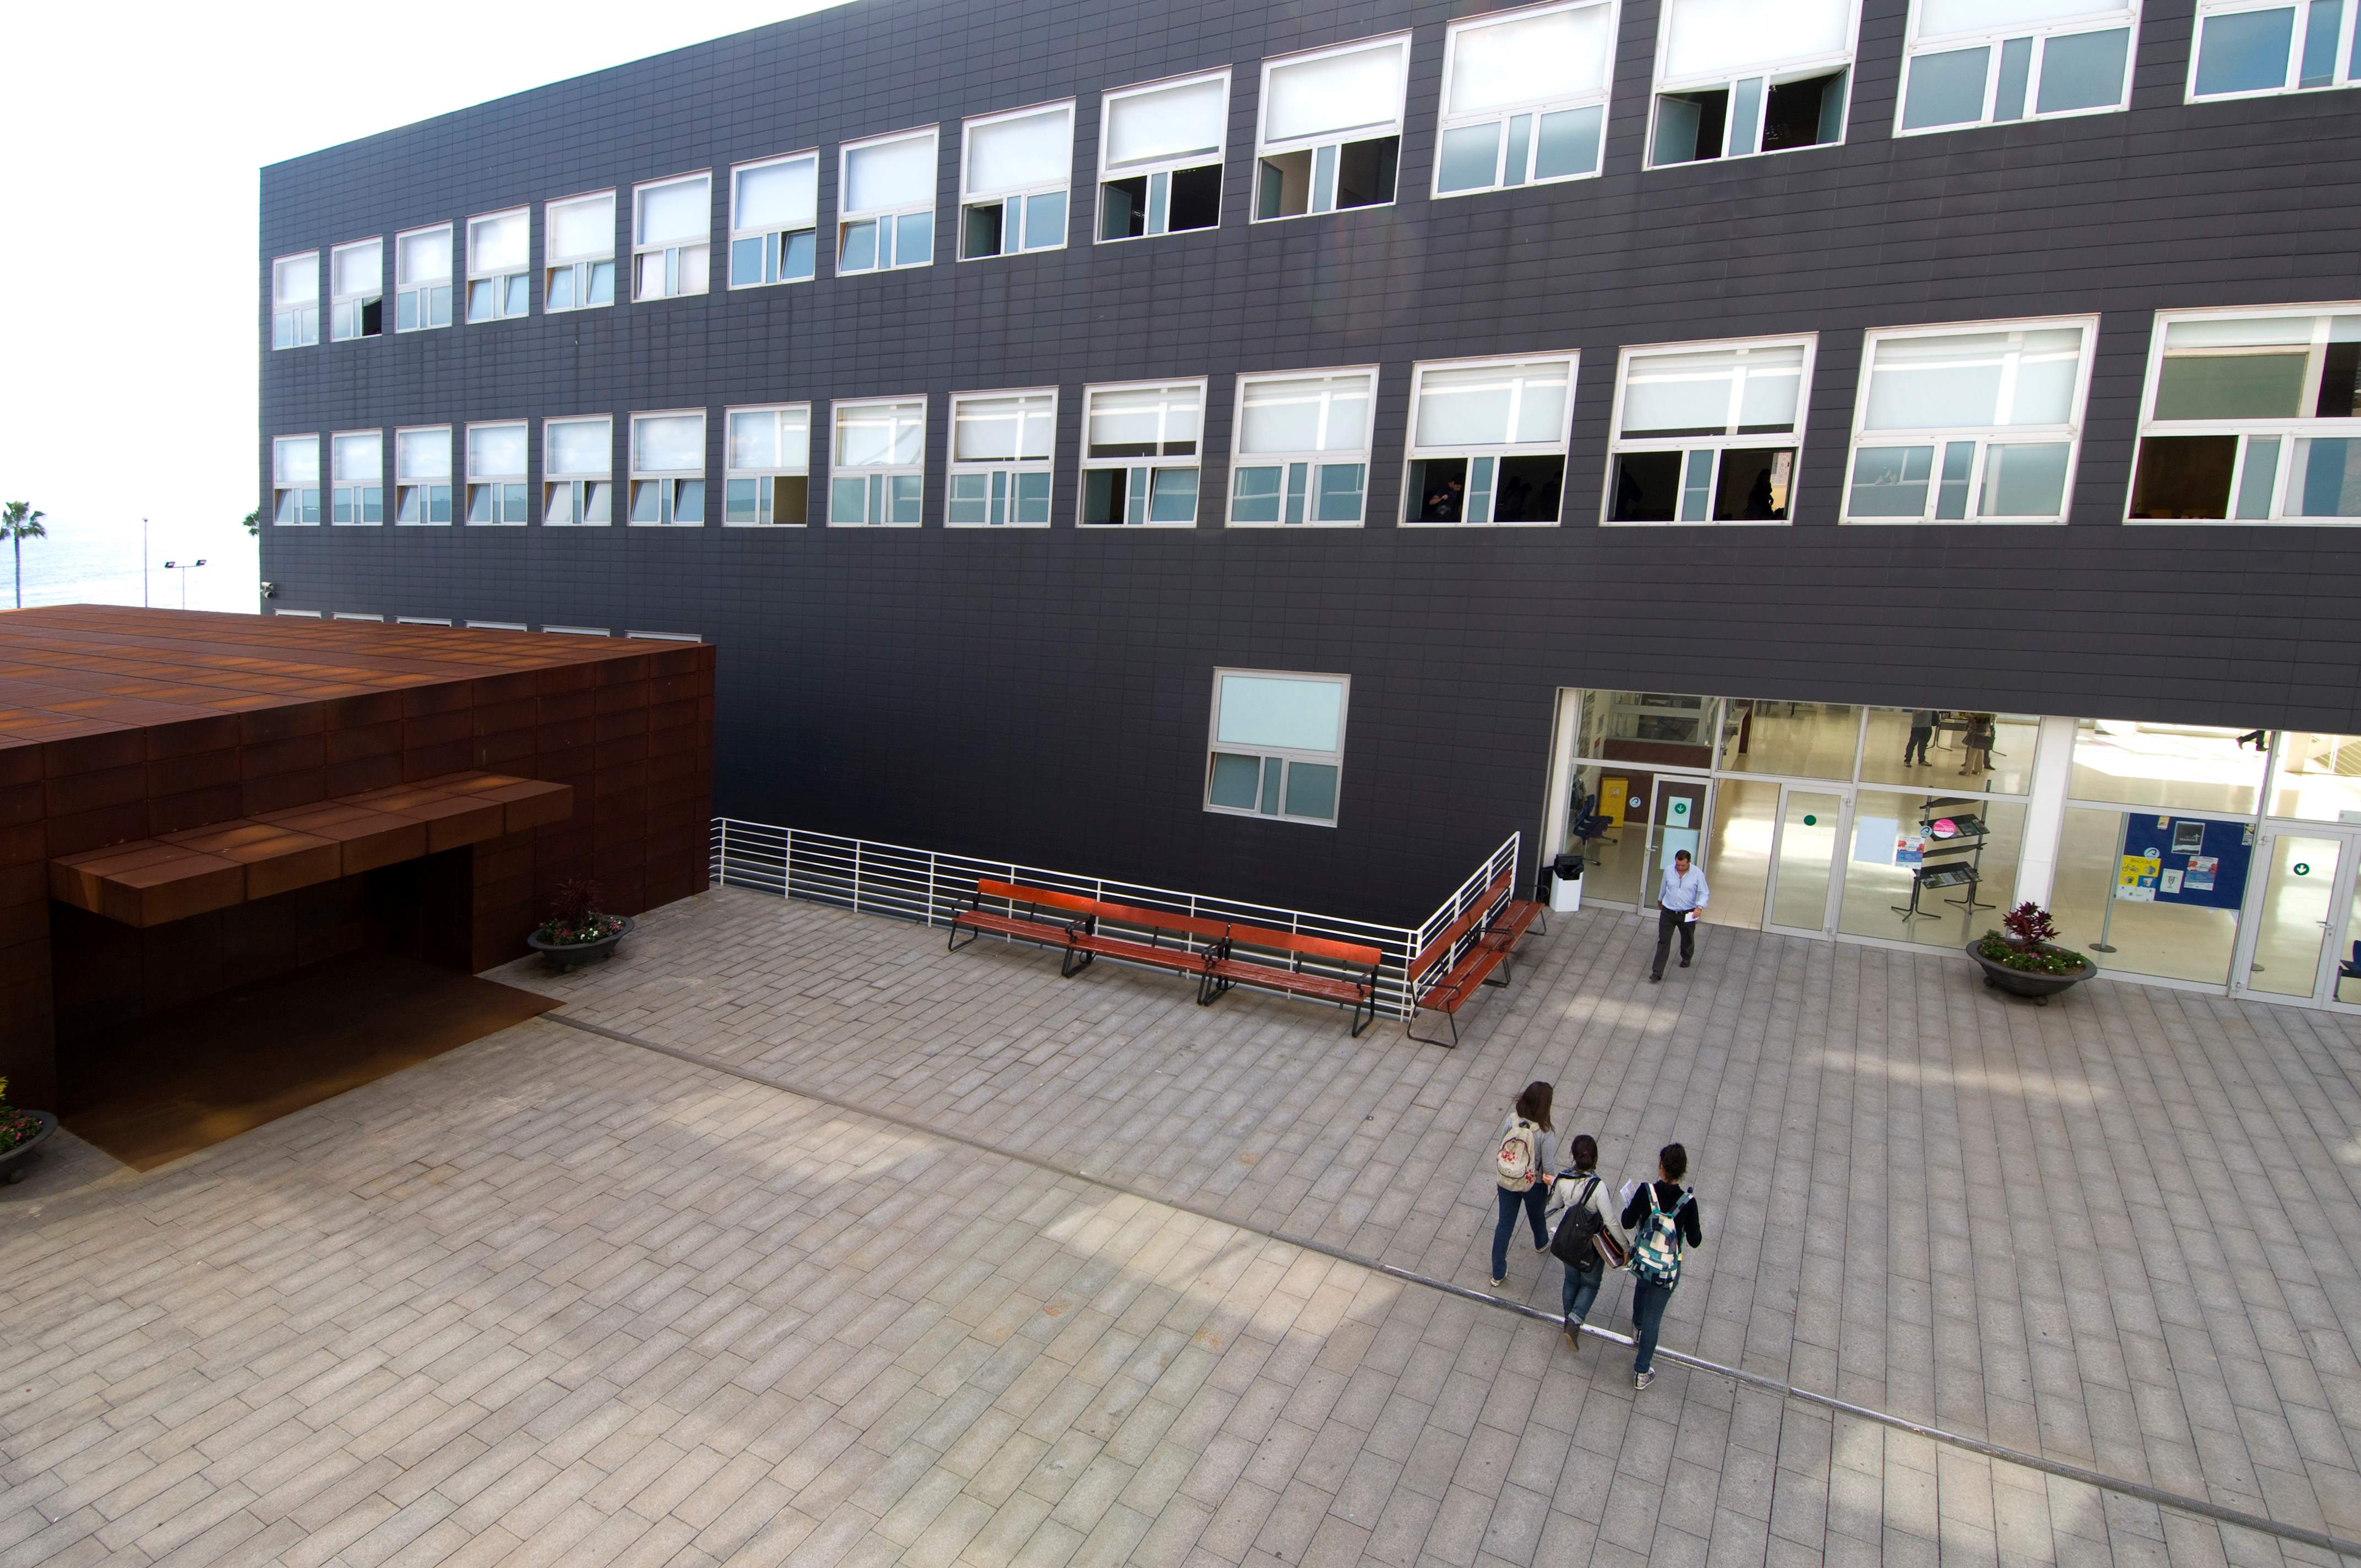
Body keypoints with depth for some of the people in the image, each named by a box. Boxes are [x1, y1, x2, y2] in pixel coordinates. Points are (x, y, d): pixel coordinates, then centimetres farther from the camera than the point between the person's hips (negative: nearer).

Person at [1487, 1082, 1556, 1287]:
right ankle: (1542, 1243, 62)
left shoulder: (1511, 1121, -18)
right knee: (1537, 1217, 30)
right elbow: (1548, 1168, -18)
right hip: (1533, 1186, -2)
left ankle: (1498, 1274, 28)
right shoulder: (1546, 1134, -28)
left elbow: (1500, 1150, -5)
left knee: (1504, 1224, 17)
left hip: (1506, 1182, 2)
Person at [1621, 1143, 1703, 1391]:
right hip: (1667, 1272, -2)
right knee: (1654, 1317, 13)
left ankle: (1638, 1323, 64)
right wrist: (1699, 1228, 8)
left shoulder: (1646, 1192, -22)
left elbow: (1627, 1223, -11)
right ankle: (1642, 1372, 25)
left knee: (1641, 1286, 35)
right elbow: (1695, 1241, -12)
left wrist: (1631, 1204, 7)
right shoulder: (1688, 1202, -23)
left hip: (1641, 1261, 2)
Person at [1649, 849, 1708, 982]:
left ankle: (1686, 959, 53)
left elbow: (1704, 893, -10)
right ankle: (1658, 972, -3)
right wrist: (1660, 900, 26)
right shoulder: (1668, 870, -7)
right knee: (1663, 942, -4)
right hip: (1668, 913, 0)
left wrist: (1699, 907, -27)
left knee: (1687, 940, 23)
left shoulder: (1697, 874, -14)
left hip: (1687, 915, 0)